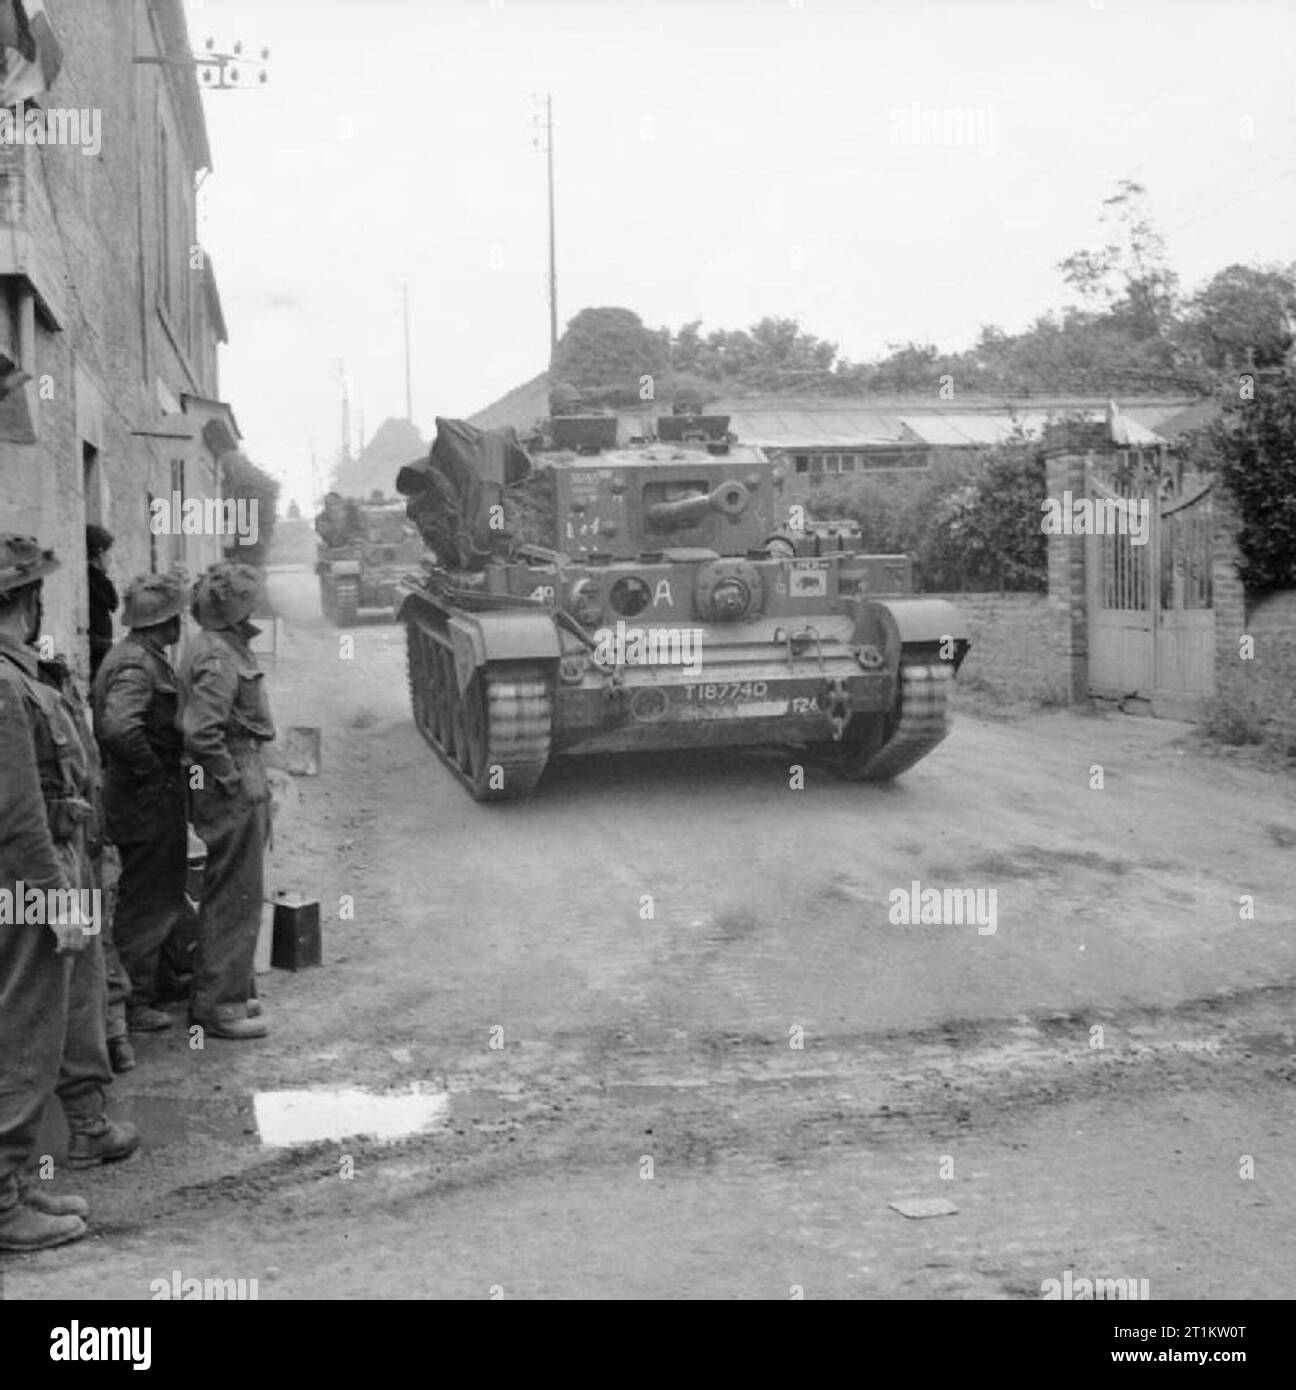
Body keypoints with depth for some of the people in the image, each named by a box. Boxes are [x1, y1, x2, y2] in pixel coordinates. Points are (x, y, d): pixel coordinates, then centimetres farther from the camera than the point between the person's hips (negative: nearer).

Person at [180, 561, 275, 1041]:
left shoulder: (226, 646, 13)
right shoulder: (217, 655, -18)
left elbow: (203, 725, 19)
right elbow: (200, 732, -27)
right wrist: (235, 781, -19)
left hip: (240, 789, 11)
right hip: (234, 794, -11)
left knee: (227, 895, 18)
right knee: (237, 898, -3)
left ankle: (218, 994, 30)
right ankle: (221, 1006, 5)